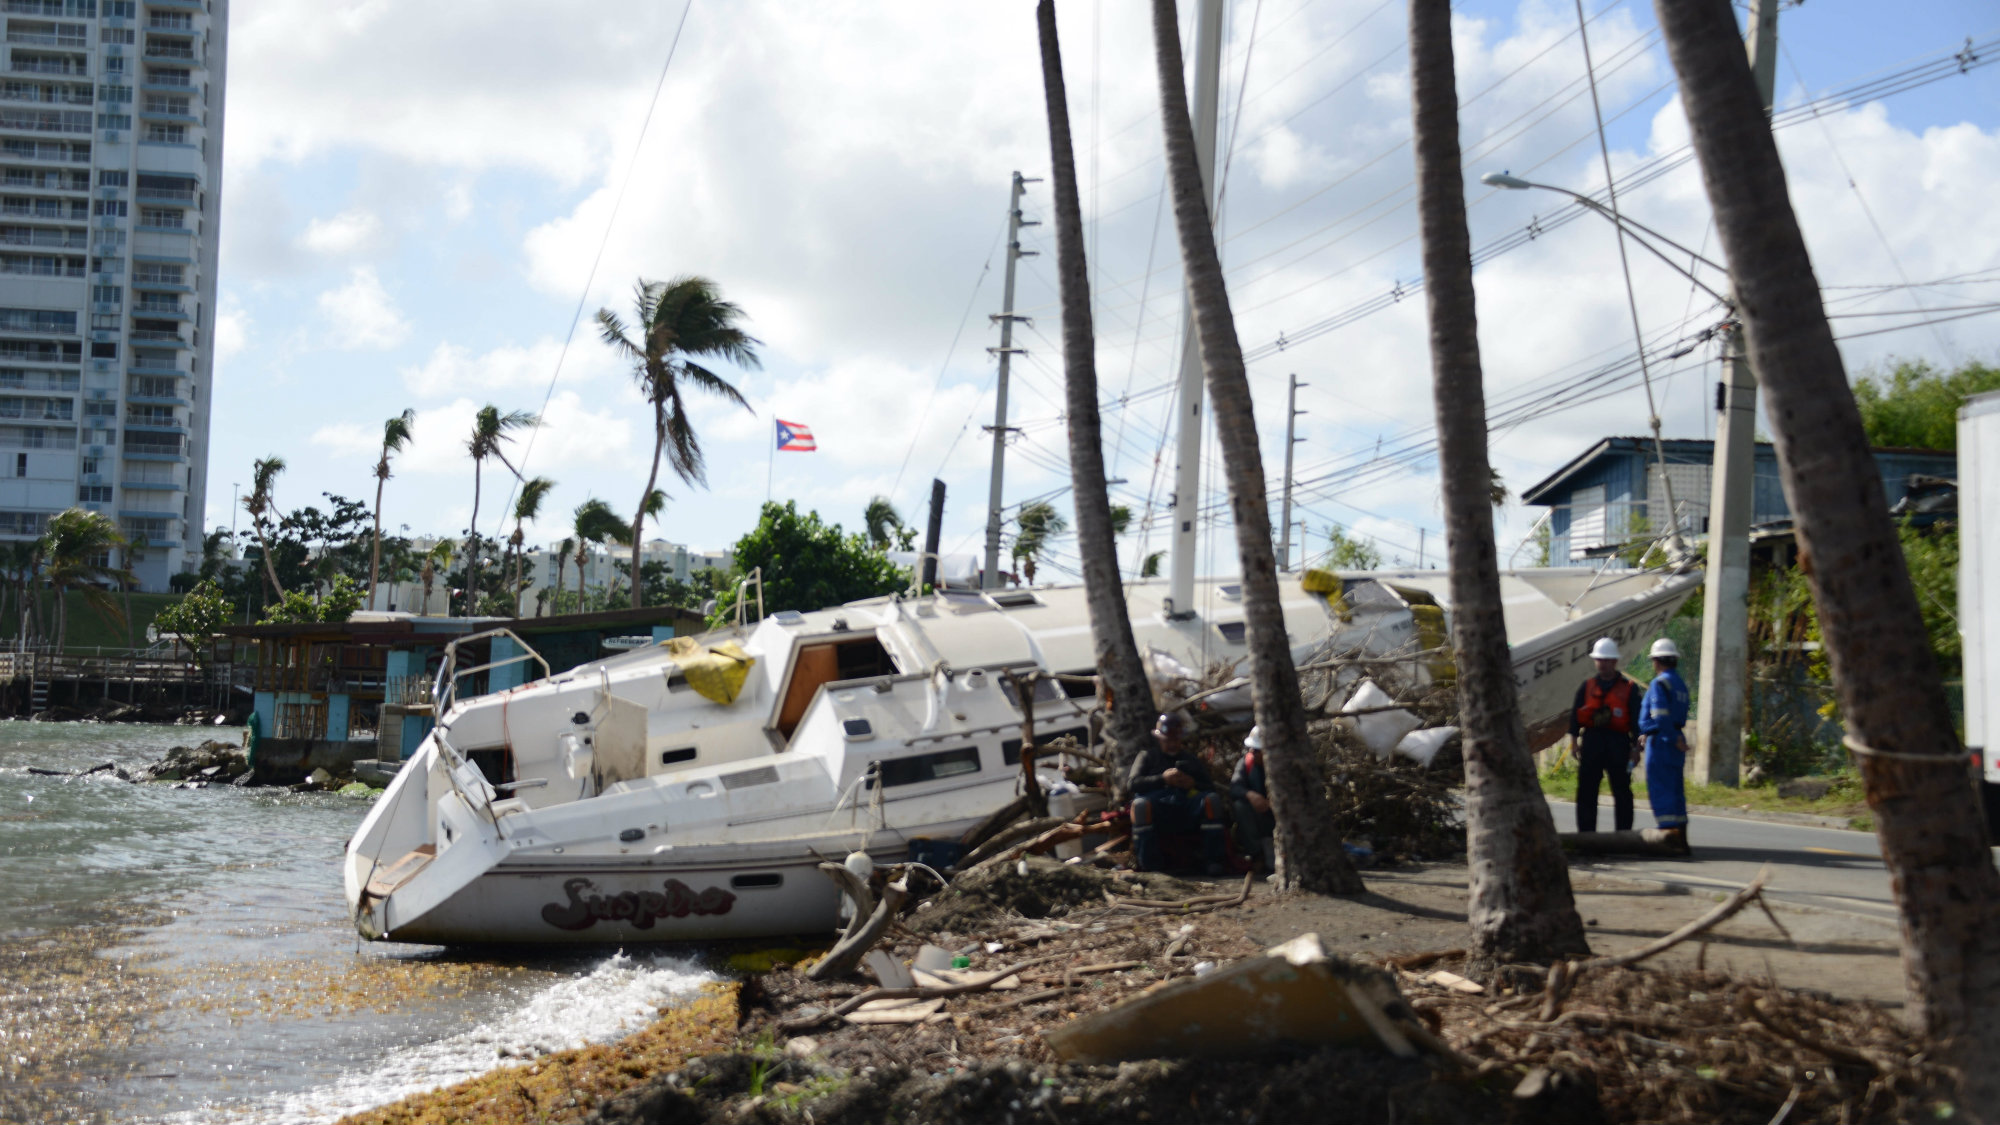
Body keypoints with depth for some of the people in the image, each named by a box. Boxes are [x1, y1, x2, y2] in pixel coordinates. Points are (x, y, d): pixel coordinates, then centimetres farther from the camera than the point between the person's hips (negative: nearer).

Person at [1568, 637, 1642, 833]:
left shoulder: (1629, 688, 5)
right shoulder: (1586, 687, 11)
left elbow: (1636, 721, 4)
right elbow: (1575, 715, 10)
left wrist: (1635, 748, -2)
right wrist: (1574, 741, 1)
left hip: (1618, 744, -2)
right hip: (1591, 741, 2)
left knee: (1622, 792, 3)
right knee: (1586, 791, 3)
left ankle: (1624, 833, 10)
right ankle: (1586, 833, 8)